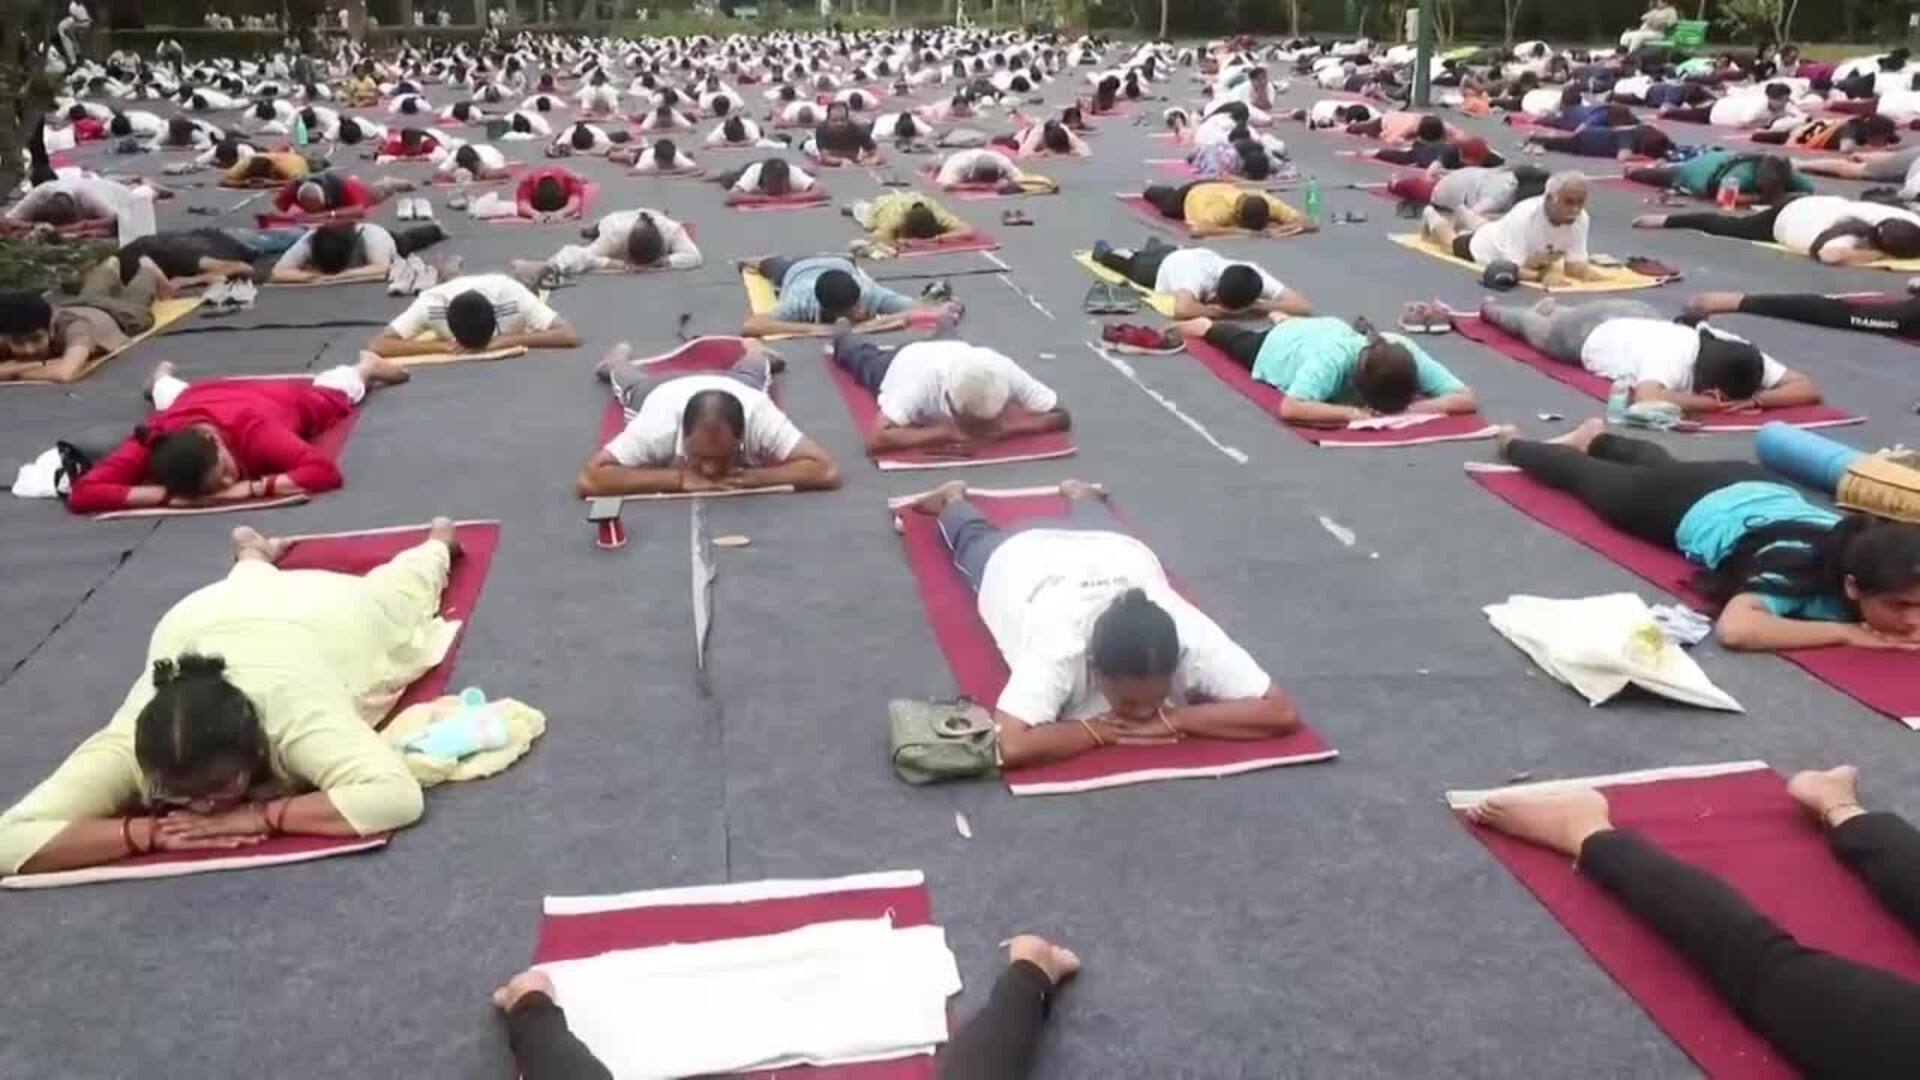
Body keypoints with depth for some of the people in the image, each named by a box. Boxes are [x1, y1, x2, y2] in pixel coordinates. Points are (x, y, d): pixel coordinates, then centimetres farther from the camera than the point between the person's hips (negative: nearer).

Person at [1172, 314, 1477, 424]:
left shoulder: (1406, 354, -42)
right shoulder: (1333, 359, -52)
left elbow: (1468, 398, -43)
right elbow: (1289, 408, -62)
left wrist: (1410, 407, -57)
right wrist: (1353, 412, -65)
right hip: (1283, 342, -2)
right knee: (1243, 342, 33)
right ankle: (1207, 326, 61)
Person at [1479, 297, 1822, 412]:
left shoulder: (1739, 354, -34)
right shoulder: (1675, 356, -49)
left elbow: (1809, 388, -33)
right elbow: (1647, 399, -67)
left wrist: (1754, 399, -50)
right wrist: (1715, 403, -58)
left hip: (1640, 319, 4)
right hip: (1592, 331, -4)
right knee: (1535, 330, 30)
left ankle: (1552, 307, 70)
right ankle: (1491, 308, 59)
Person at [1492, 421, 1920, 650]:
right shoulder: (1798, 573, -50)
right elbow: (1733, 629, -68)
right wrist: (1845, 631, -58)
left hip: (1757, 490, 5)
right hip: (1695, 505, -5)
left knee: (1659, 464, 39)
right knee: (1584, 477, 27)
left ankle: (1595, 437, 70)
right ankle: (1513, 442, 56)